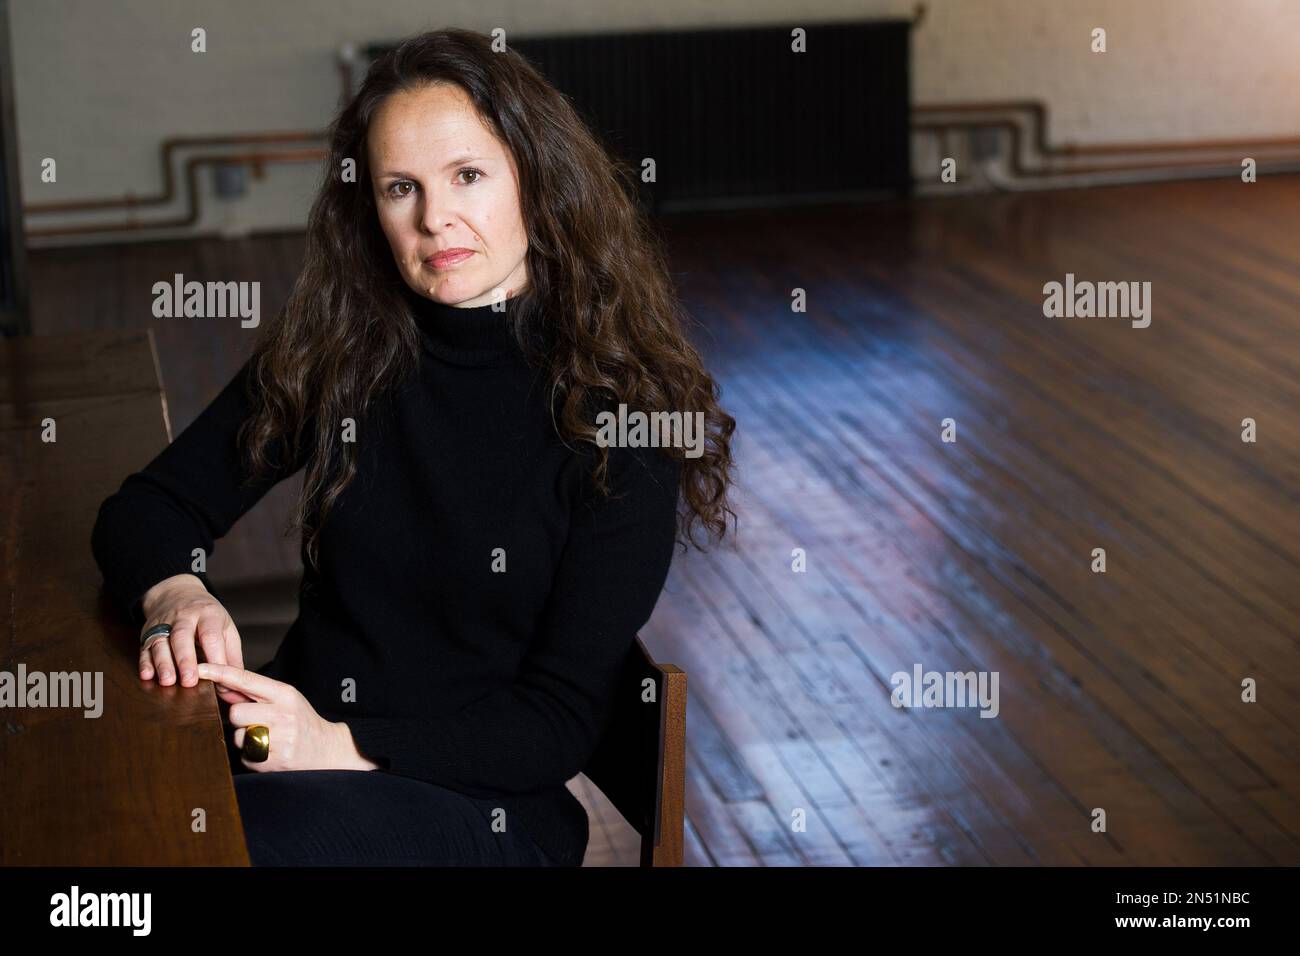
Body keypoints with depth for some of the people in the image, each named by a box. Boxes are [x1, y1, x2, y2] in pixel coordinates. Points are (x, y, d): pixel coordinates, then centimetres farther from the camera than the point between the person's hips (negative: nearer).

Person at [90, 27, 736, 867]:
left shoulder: (615, 416, -8)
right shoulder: (333, 353, 3)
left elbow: (563, 720, -9)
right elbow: (146, 509, 9)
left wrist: (343, 746, -22)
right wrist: (175, 593, -15)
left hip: (483, 806, -4)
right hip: (291, 748, 4)